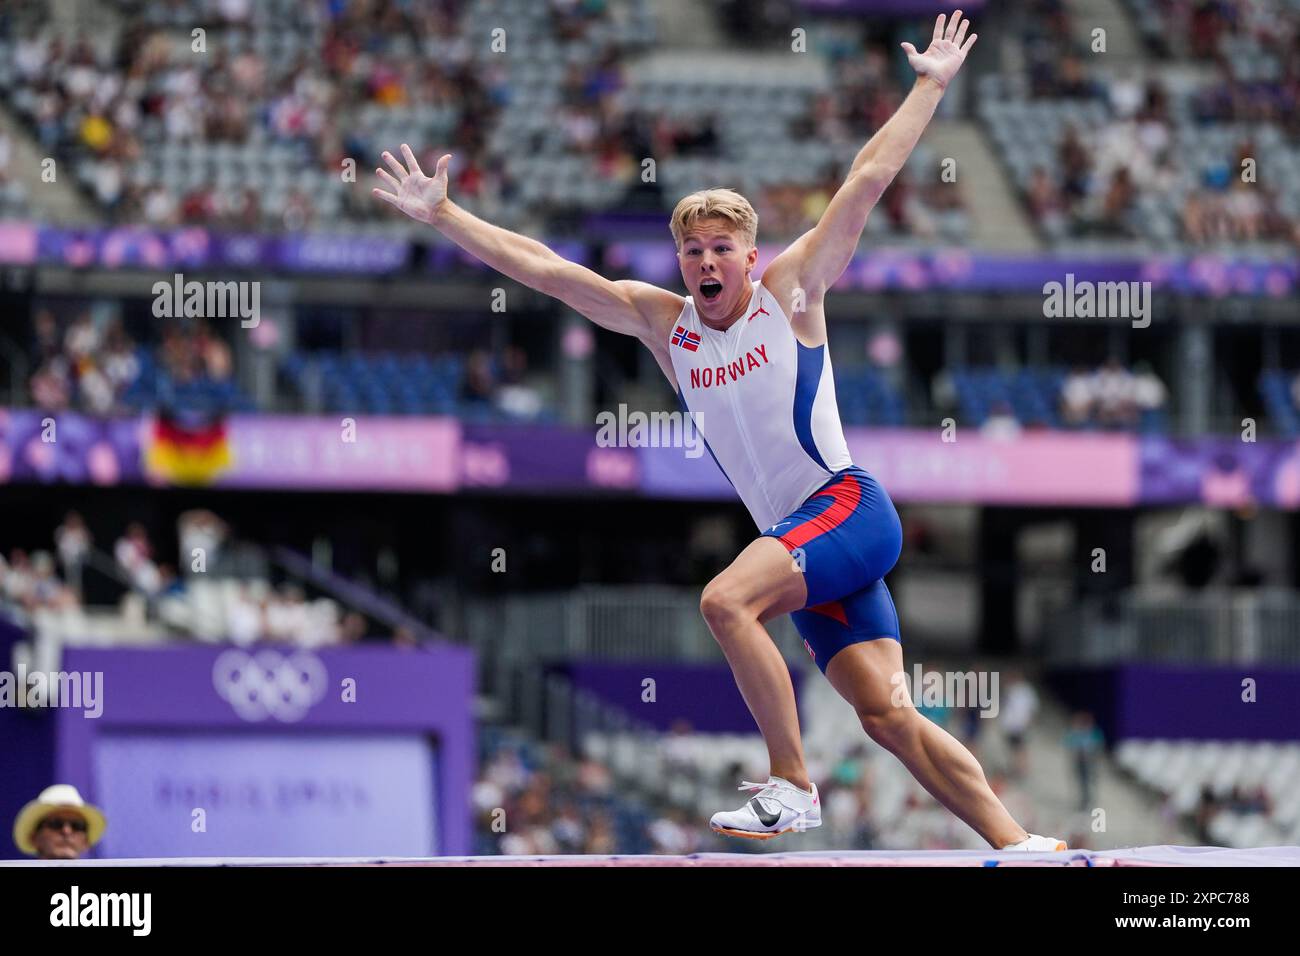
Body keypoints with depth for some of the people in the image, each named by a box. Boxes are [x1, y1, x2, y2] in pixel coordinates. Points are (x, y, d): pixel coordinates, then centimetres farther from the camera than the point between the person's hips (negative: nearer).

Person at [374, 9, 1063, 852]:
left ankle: (792, 789, -24)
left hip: (848, 506, -5)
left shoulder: (790, 292, 0)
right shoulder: (663, 323, 11)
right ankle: (1019, 846, -5)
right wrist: (441, 215, 8)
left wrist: (932, 86, 2)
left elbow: (868, 180, 1)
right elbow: (546, 270, 10)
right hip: (797, 542, 5)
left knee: (726, 599, -28)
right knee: (886, 712, -4)